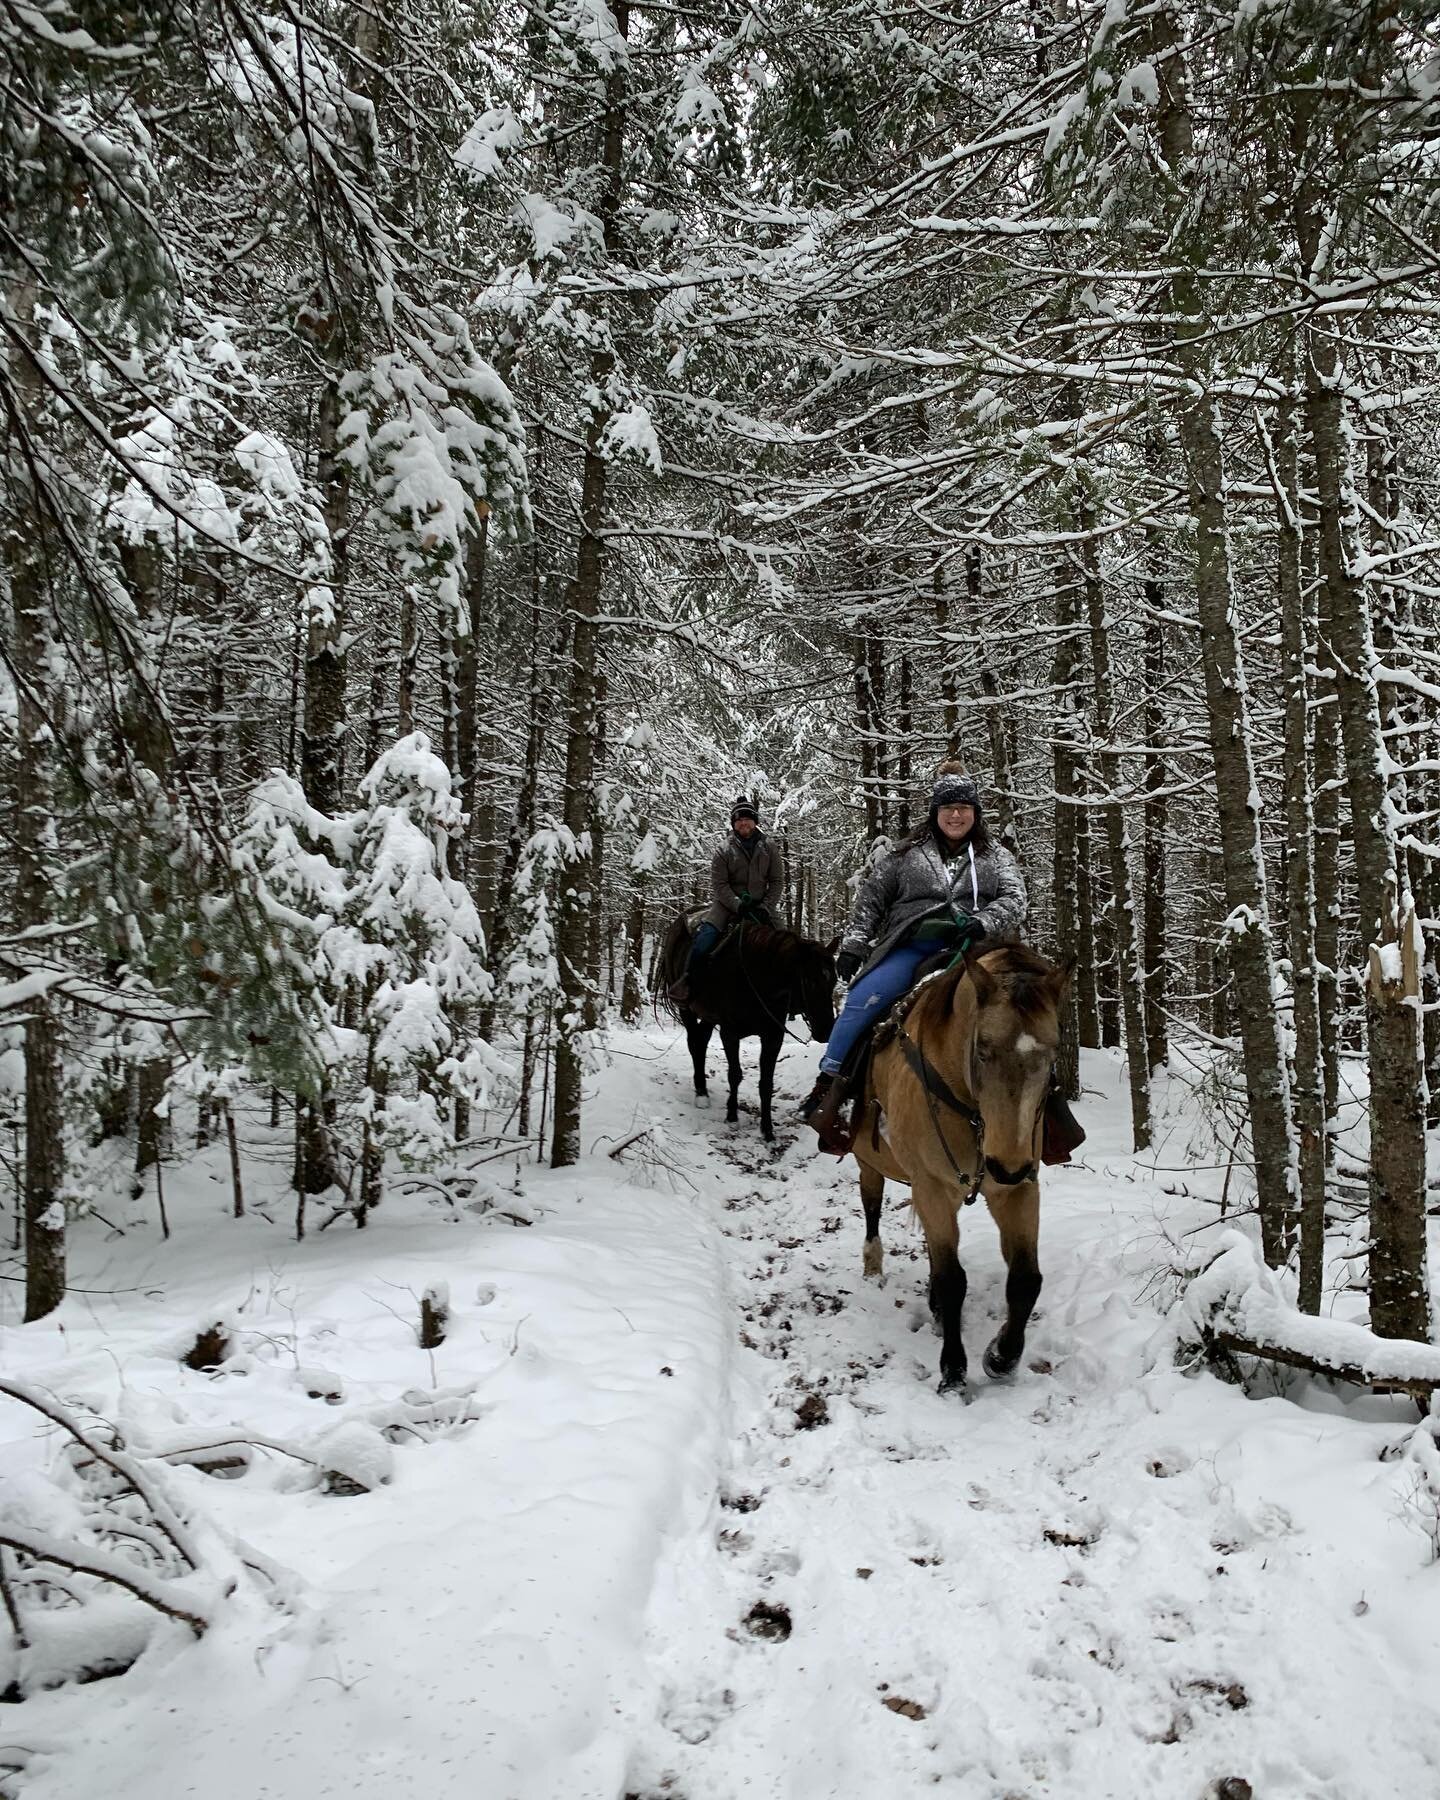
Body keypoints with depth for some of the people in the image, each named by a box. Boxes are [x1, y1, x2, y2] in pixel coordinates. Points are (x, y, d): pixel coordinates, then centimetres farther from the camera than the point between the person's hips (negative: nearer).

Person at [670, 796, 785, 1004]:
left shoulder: (769, 848, 5)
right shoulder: (723, 850, -2)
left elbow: (777, 882, 3)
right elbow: (719, 885, -7)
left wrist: (765, 909, -11)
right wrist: (739, 906, -20)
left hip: (760, 905, 3)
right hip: (728, 904, -3)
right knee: (705, 936, -25)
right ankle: (687, 981, -14)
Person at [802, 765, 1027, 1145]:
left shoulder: (996, 857, 19)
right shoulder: (909, 854, 17)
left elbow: (1013, 899, 6)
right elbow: (871, 898, 13)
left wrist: (984, 923, -15)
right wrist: (853, 946, 2)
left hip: (968, 950, 0)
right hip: (912, 947, 0)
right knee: (864, 998, -24)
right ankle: (829, 1083, -15)